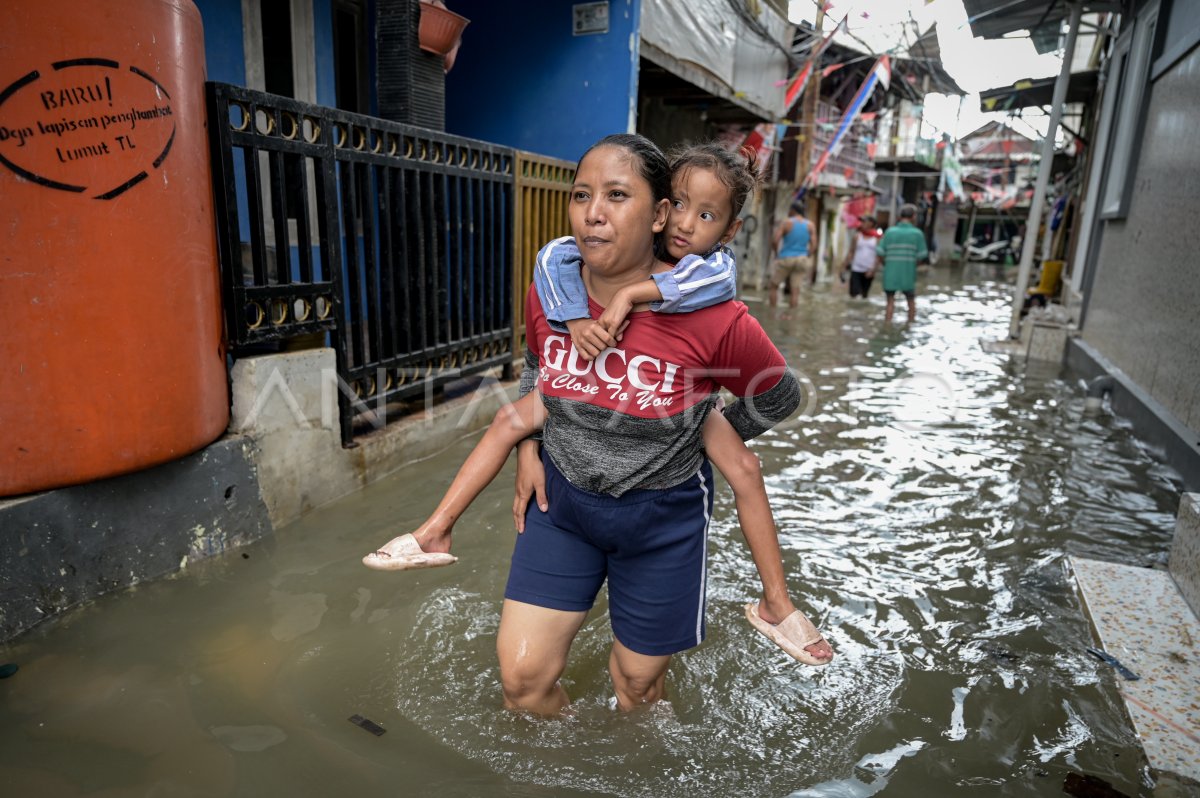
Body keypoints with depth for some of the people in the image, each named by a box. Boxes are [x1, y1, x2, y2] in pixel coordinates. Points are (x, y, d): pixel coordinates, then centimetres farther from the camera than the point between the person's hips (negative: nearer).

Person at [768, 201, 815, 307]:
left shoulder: (786, 222, -6)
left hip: (785, 259, -3)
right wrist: (807, 256, 12)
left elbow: (775, 240, -13)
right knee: (795, 290, 5)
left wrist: (776, 253, 3)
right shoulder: (810, 225, 5)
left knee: (774, 285, 9)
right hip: (802, 260, 4)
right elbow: (813, 244, 0)